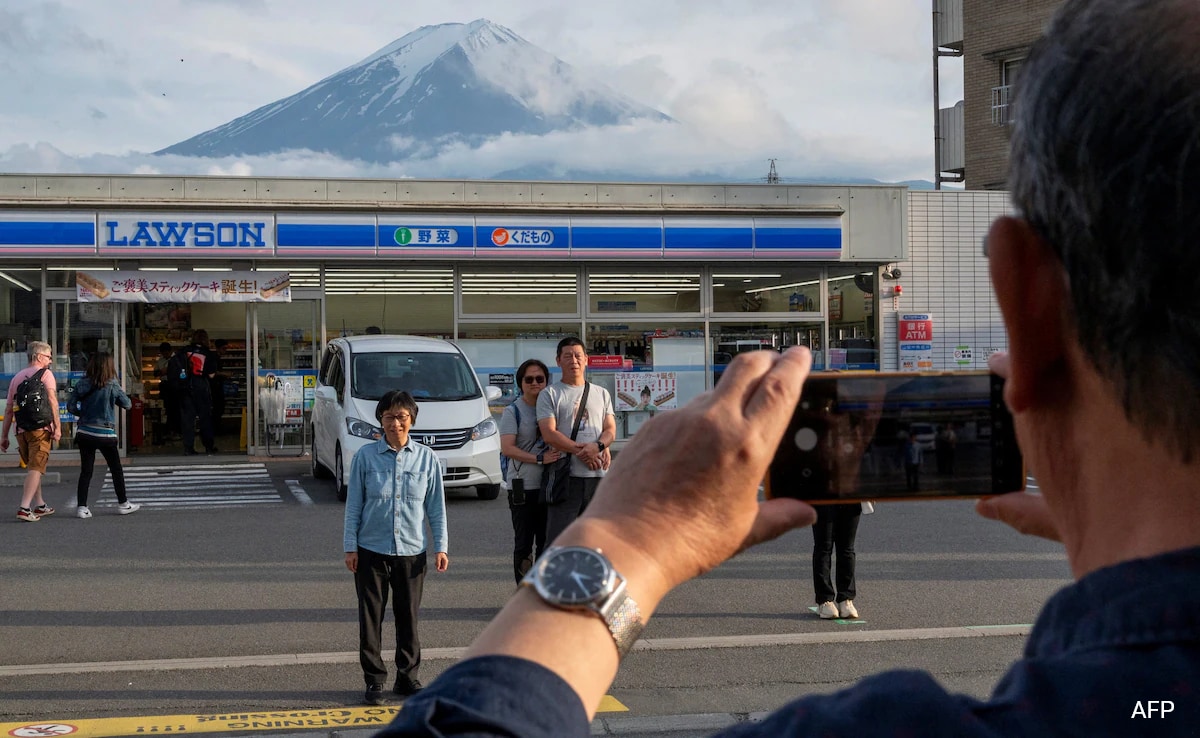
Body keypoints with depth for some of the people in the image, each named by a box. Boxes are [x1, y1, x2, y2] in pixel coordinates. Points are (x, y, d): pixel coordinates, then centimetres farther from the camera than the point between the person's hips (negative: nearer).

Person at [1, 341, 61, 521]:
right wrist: (57, 427, -14)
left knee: (33, 468, 19)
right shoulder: (45, 374, 1)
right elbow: (52, 400, -12)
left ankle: (40, 506, 27)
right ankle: (24, 508, -18)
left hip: (21, 430, 6)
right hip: (40, 428, -6)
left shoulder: (17, 377, 17)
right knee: (36, 468, -8)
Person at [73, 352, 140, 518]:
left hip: (84, 432, 2)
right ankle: (123, 504, 22)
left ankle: (81, 507, 1)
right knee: (116, 469, 13)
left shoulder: (82, 384, -3)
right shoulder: (112, 386, -10)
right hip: (105, 434, -2)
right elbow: (127, 404, 1)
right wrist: (121, 393, 17)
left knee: (85, 471, 7)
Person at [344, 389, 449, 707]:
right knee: (371, 618, 3)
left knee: (408, 617, 8)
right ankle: (374, 680, 14)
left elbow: (436, 506, 7)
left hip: (412, 550, 1)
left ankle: (407, 677, 21)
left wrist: (441, 547, 2)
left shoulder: (426, 458, 3)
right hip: (371, 550, -1)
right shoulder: (365, 457, -1)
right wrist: (350, 547, -1)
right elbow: (353, 505, 2)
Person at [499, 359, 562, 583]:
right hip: (523, 487, -5)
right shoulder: (513, 411, -3)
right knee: (523, 544, 0)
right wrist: (539, 459, -22)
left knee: (547, 542, 10)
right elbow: (507, 448, -13)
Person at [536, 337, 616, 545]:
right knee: (558, 536, -9)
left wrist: (598, 446, -13)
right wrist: (580, 451, -16)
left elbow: (610, 429, 10)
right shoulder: (549, 394, 5)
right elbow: (549, 433, -6)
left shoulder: (601, 393, 18)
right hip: (565, 474, -4)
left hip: (598, 474, 4)